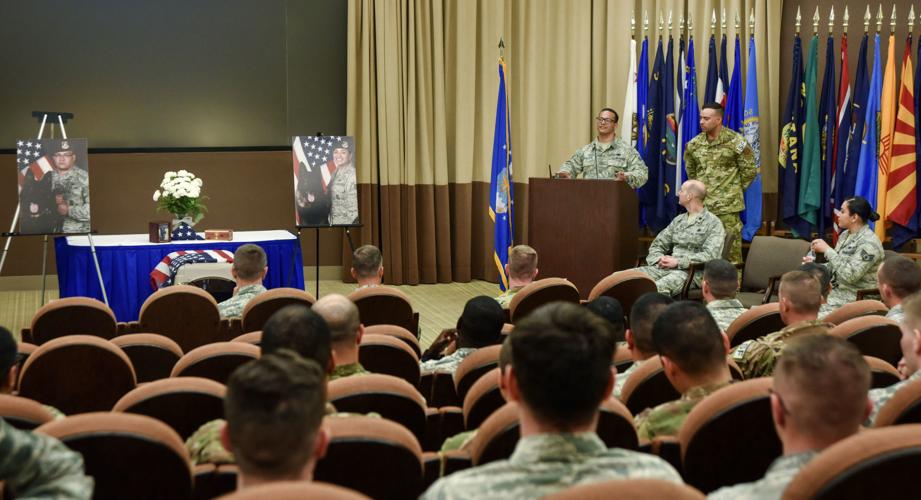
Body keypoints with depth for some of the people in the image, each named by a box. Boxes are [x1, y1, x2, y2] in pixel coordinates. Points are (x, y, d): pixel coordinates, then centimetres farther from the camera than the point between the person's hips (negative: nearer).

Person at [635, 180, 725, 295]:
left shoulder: (713, 223, 0)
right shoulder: (678, 220, 21)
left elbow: (709, 256, -12)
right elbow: (657, 245, 20)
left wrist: (678, 262, -16)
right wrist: (659, 259, -3)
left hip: (693, 271, -6)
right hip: (666, 267, 7)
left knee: (659, 286, -38)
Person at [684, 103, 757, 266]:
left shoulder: (735, 141, -8)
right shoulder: (694, 144, 7)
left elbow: (750, 170, -1)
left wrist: (735, 189, 3)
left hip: (727, 204, -5)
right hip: (701, 204, 5)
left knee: (731, 246, -4)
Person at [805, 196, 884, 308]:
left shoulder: (869, 243, -17)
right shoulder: (845, 235, 9)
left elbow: (849, 276, -26)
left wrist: (827, 250, -21)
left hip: (856, 299, -8)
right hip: (836, 291, 8)